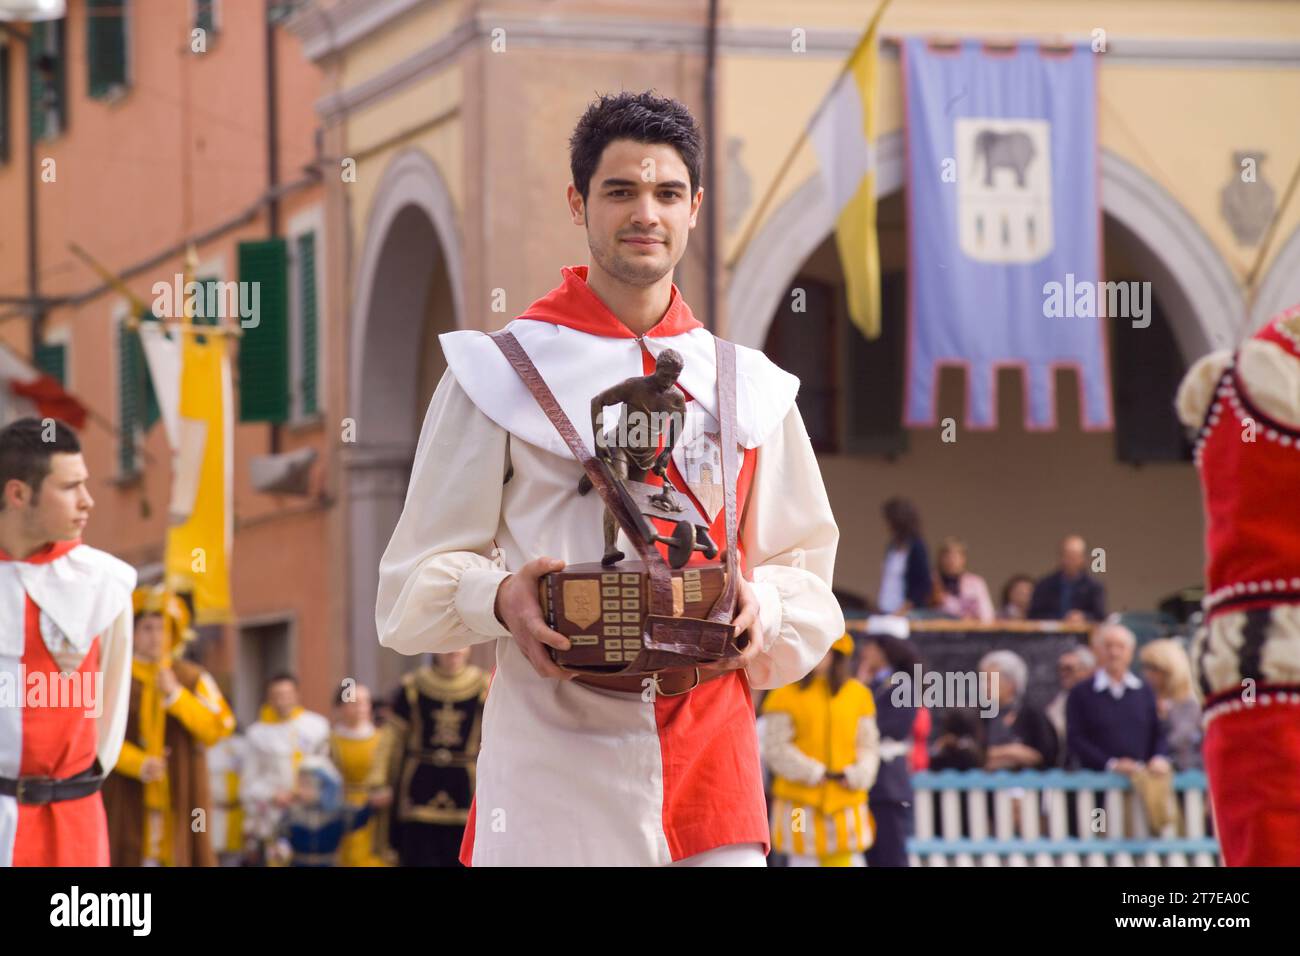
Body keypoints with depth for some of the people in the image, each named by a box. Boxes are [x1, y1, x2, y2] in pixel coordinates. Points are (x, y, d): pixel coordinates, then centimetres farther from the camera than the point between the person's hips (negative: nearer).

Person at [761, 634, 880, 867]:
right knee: (805, 861, 1)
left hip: (846, 802, 3)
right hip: (801, 801, -3)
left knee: (851, 861, 2)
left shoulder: (858, 694, 8)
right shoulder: (786, 693, -2)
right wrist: (813, 773, -14)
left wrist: (855, 775, -9)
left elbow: (868, 745, 9)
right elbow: (776, 748, -6)